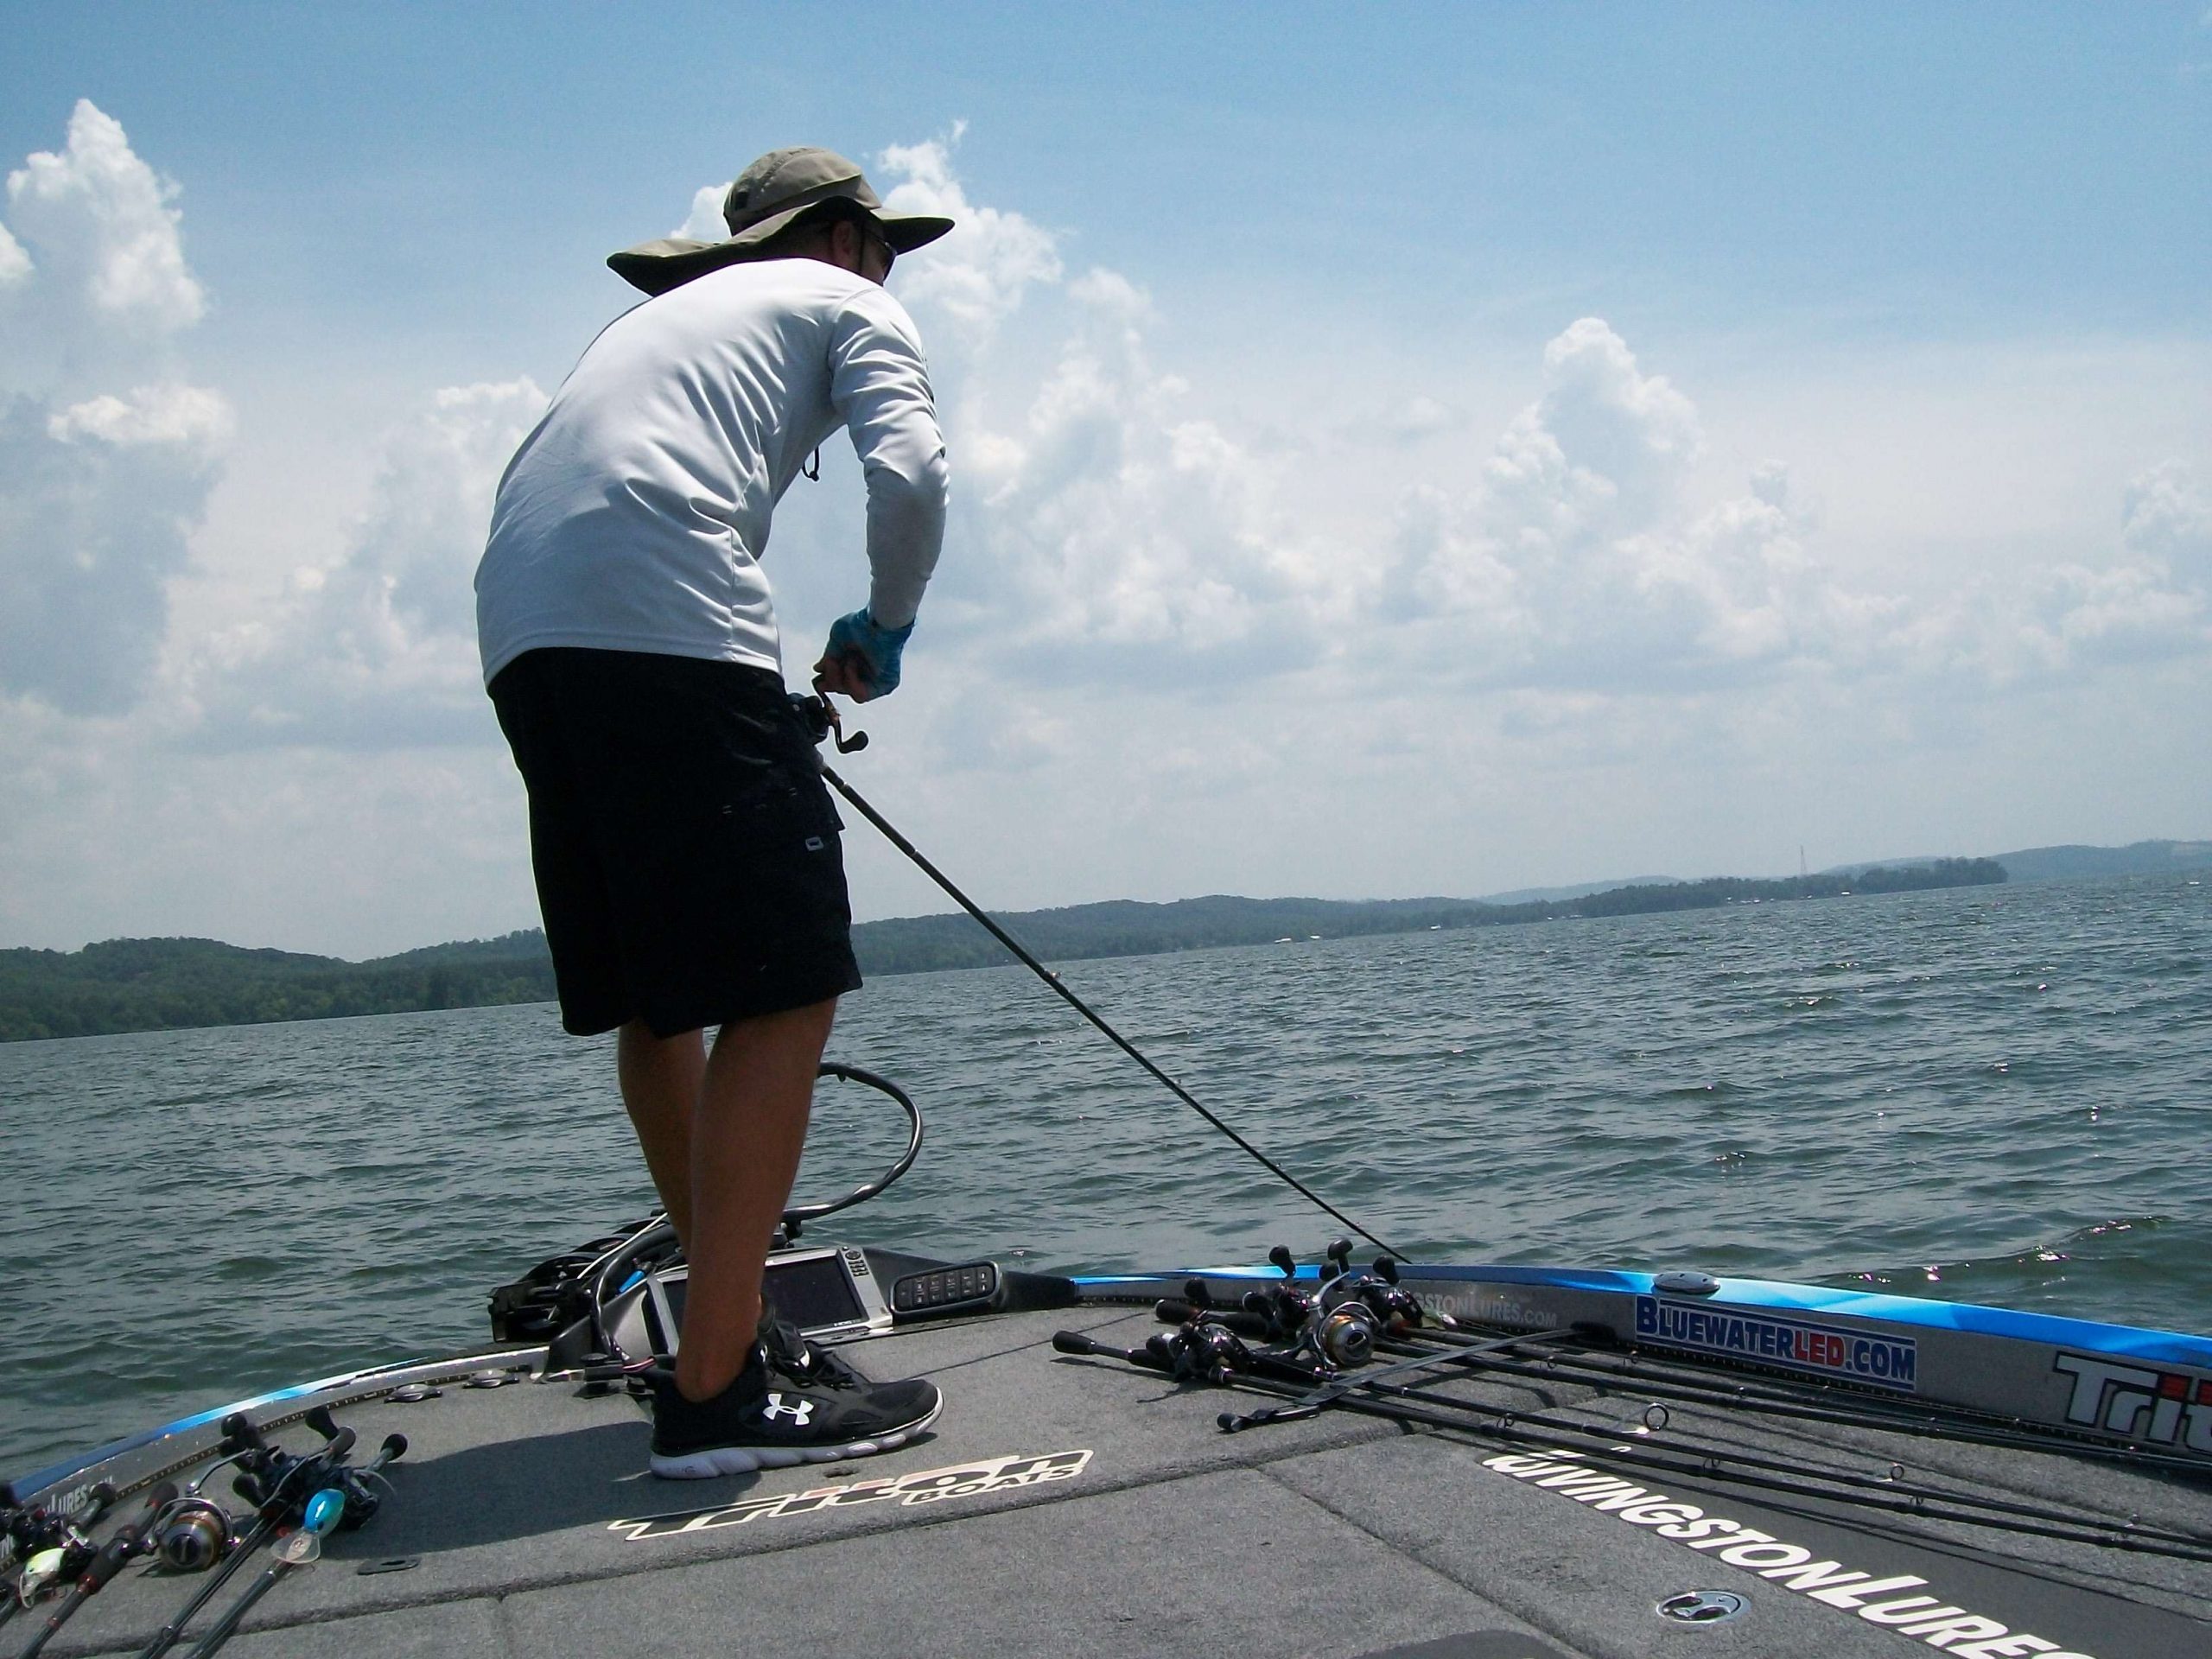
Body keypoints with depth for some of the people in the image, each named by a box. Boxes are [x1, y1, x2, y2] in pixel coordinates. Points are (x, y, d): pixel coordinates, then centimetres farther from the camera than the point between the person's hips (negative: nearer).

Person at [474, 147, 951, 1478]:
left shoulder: (677, 309, 36)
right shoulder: (848, 303, 17)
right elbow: (910, 476, -3)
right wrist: (885, 630, 14)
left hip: (521, 630, 8)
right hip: (662, 620, -8)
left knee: (657, 1004, 13)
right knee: (786, 994, -9)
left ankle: (736, 1320, 22)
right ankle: (719, 1390, -12)